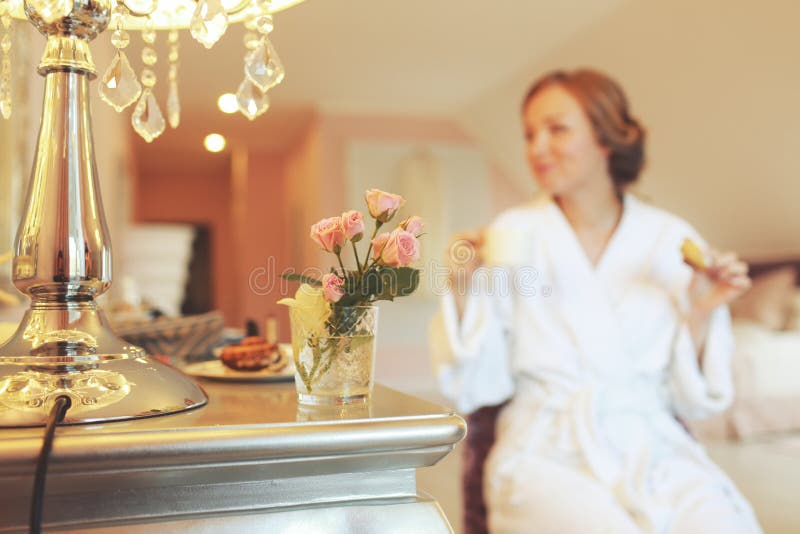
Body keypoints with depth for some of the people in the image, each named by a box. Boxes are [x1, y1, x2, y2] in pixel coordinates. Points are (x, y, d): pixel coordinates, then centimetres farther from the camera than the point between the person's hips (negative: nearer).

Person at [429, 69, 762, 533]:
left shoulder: (672, 240, 4)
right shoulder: (512, 235, 1)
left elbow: (690, 399, 7)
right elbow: (479, 387, -1)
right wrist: (465, 287, -12)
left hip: (653, 446, 2)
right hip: (547, 452, -2)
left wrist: (701, 315, -8)